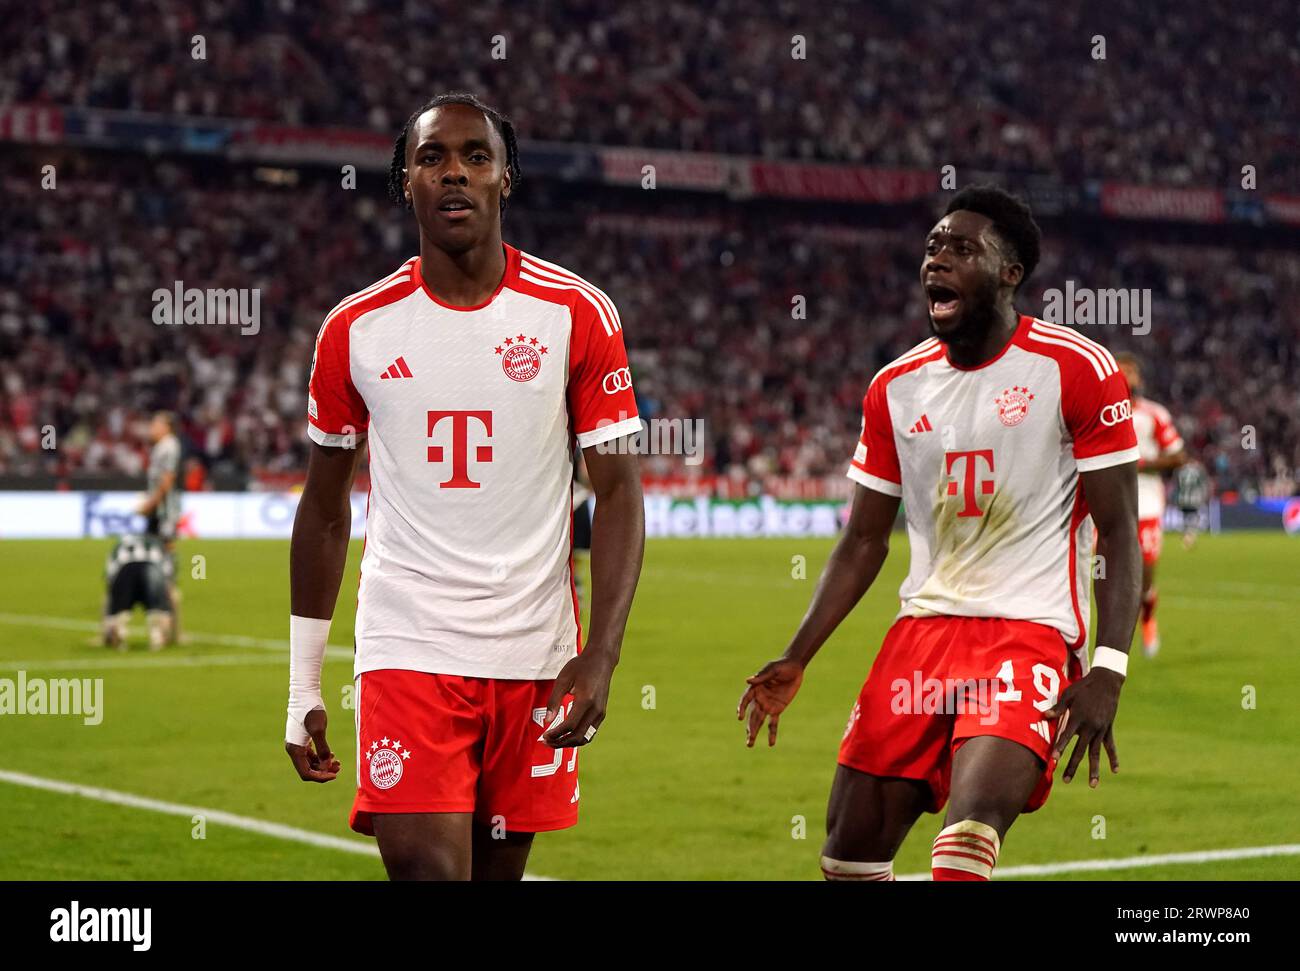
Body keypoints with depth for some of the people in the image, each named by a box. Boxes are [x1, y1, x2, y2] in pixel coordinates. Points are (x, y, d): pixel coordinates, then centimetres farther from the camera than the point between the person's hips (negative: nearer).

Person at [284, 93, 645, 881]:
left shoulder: (577, 315, 0)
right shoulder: (355, 329, 3)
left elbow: (619, 492, 0)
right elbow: (324, 512, 11)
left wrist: (601, 655, -12)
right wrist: (303, 688, 9)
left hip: (534, 658, 1)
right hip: (405, 650, 0)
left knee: (500, 868, 9)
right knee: (427, 870, -13)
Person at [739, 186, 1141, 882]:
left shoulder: (1075, 370, -5)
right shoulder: (895, 387, 11)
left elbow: (1118, 533, -6)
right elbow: (864, 542, 15)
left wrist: (1107, 670, -16)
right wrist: (794, 661, 6)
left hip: (1030, 631, -6)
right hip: (923, 629, 6)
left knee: (968, 834, -28)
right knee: (850, 852, 5)